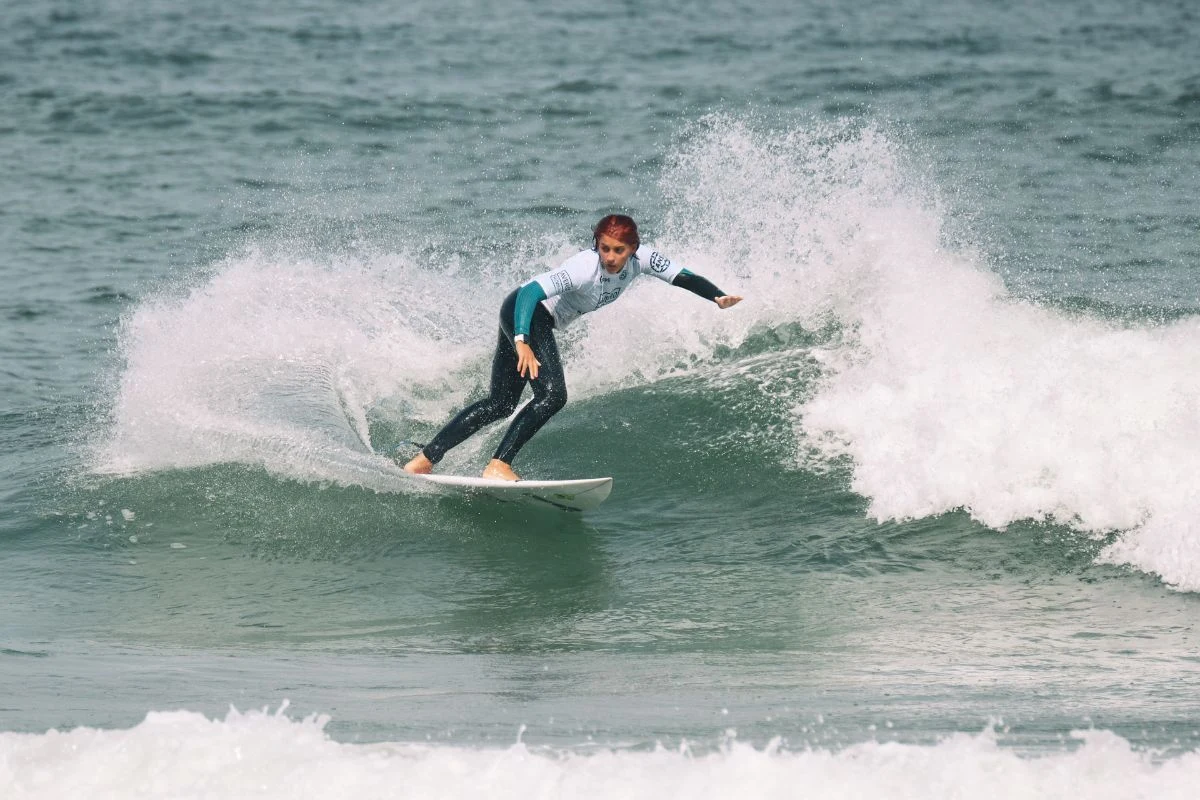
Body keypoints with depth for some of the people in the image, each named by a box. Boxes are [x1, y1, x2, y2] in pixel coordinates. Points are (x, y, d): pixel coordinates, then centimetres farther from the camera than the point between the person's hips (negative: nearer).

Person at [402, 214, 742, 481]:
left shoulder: (641, 259, -13)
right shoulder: (585, 267, -33)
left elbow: (682, 276, -8)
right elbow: (529, 293, -39)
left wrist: (718, 297, -25)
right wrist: (522, 343, -52)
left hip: (542, 320, 9)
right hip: (523, 312, -9)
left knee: (500, 404, 13)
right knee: (552, 395, -23)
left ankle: (425, 459, 17)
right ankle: (498, 465, -21)